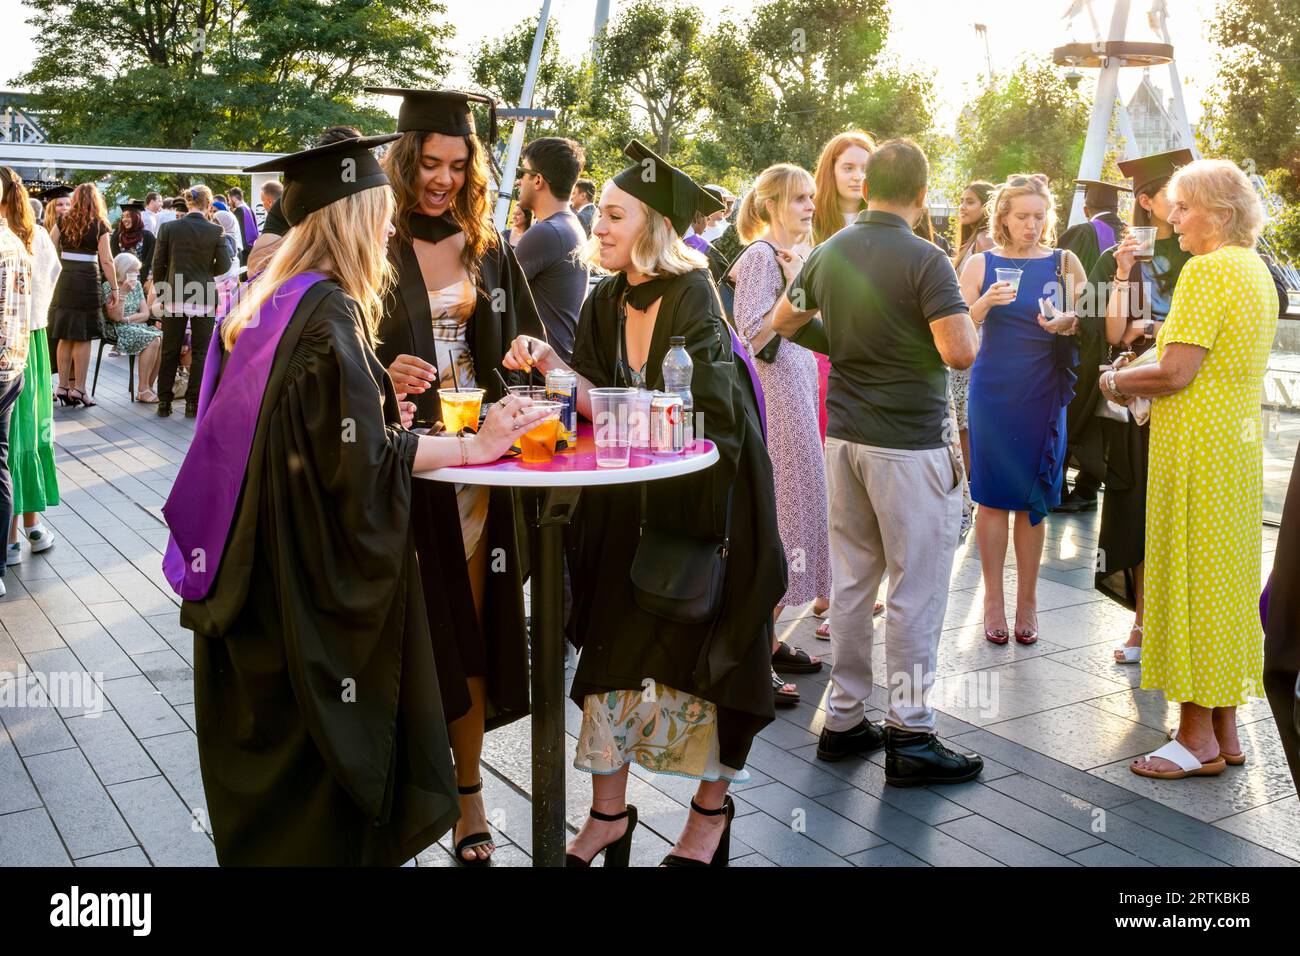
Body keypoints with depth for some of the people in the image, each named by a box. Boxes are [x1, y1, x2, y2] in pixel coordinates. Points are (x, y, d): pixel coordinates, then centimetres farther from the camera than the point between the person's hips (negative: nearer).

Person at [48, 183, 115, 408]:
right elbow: (106, 260, -7)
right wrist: (114, 288, 0)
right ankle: (78, 388, 2)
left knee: (65, 337, 10)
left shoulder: (63, 221, 6)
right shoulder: (99, 225, -3)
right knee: (83, 338, 2)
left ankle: (63, 386, 13)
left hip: (63, 280, 3)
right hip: (87, 282, -3)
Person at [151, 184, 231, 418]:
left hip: (174, 297, 2)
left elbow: (158, 264, -1)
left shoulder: (168, 228, -4)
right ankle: (193, 403, 8)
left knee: (170, 351, 12)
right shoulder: (215, 231, -8)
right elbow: (223, 266, -5)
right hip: (204, 297, -2)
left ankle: (164, 402, 16)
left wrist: (161, 293, 11)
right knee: (200, 352, 7)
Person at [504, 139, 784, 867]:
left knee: (697, 652, 5)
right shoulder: (606, 302, 2)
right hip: (629, 506, 5)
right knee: (613, 649, 5)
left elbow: (692, 414, -23)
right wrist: (553, 367, -17)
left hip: (703, 500, -5)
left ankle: (713, 808, 24)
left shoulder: (692, 296, -16)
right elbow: (598, 408, 0)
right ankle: (609, 813, 17)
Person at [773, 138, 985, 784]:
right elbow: (960, 352, -22)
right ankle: (910, 736, 8)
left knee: (851, 583, 14)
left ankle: (844, 719, 22)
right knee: (917, 592, 1)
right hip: (911, 446, -6)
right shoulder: (924, 260, -13)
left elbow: (784, 324, 21)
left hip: (845, 437, 7)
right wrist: (966, 314, -1)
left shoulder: (828, 253, 6)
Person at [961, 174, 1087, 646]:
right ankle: (993, 597, 13)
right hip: (993, 392, -1)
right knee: (993, 496, 2)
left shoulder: (1064, 262, 5)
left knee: (1032, 500, 6)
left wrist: (1069, 321, -17)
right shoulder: (981, 264, 2)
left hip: (1043, 395, 1)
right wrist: (986, 303, -21)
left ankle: (1027, 599, 17)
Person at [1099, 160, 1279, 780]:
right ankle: (1225, 730, 23)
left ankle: (1198, 738, 7)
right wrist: (1143, 380, 12)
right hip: (1239, 443, 9)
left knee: (1191, 578, -1)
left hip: (1197, 448, -9)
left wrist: (1115, 381, -4)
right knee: (1227, 578, 14)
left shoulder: (1206, 270, -16)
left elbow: (1176, 373, -21)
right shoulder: (1256, 270, 14)